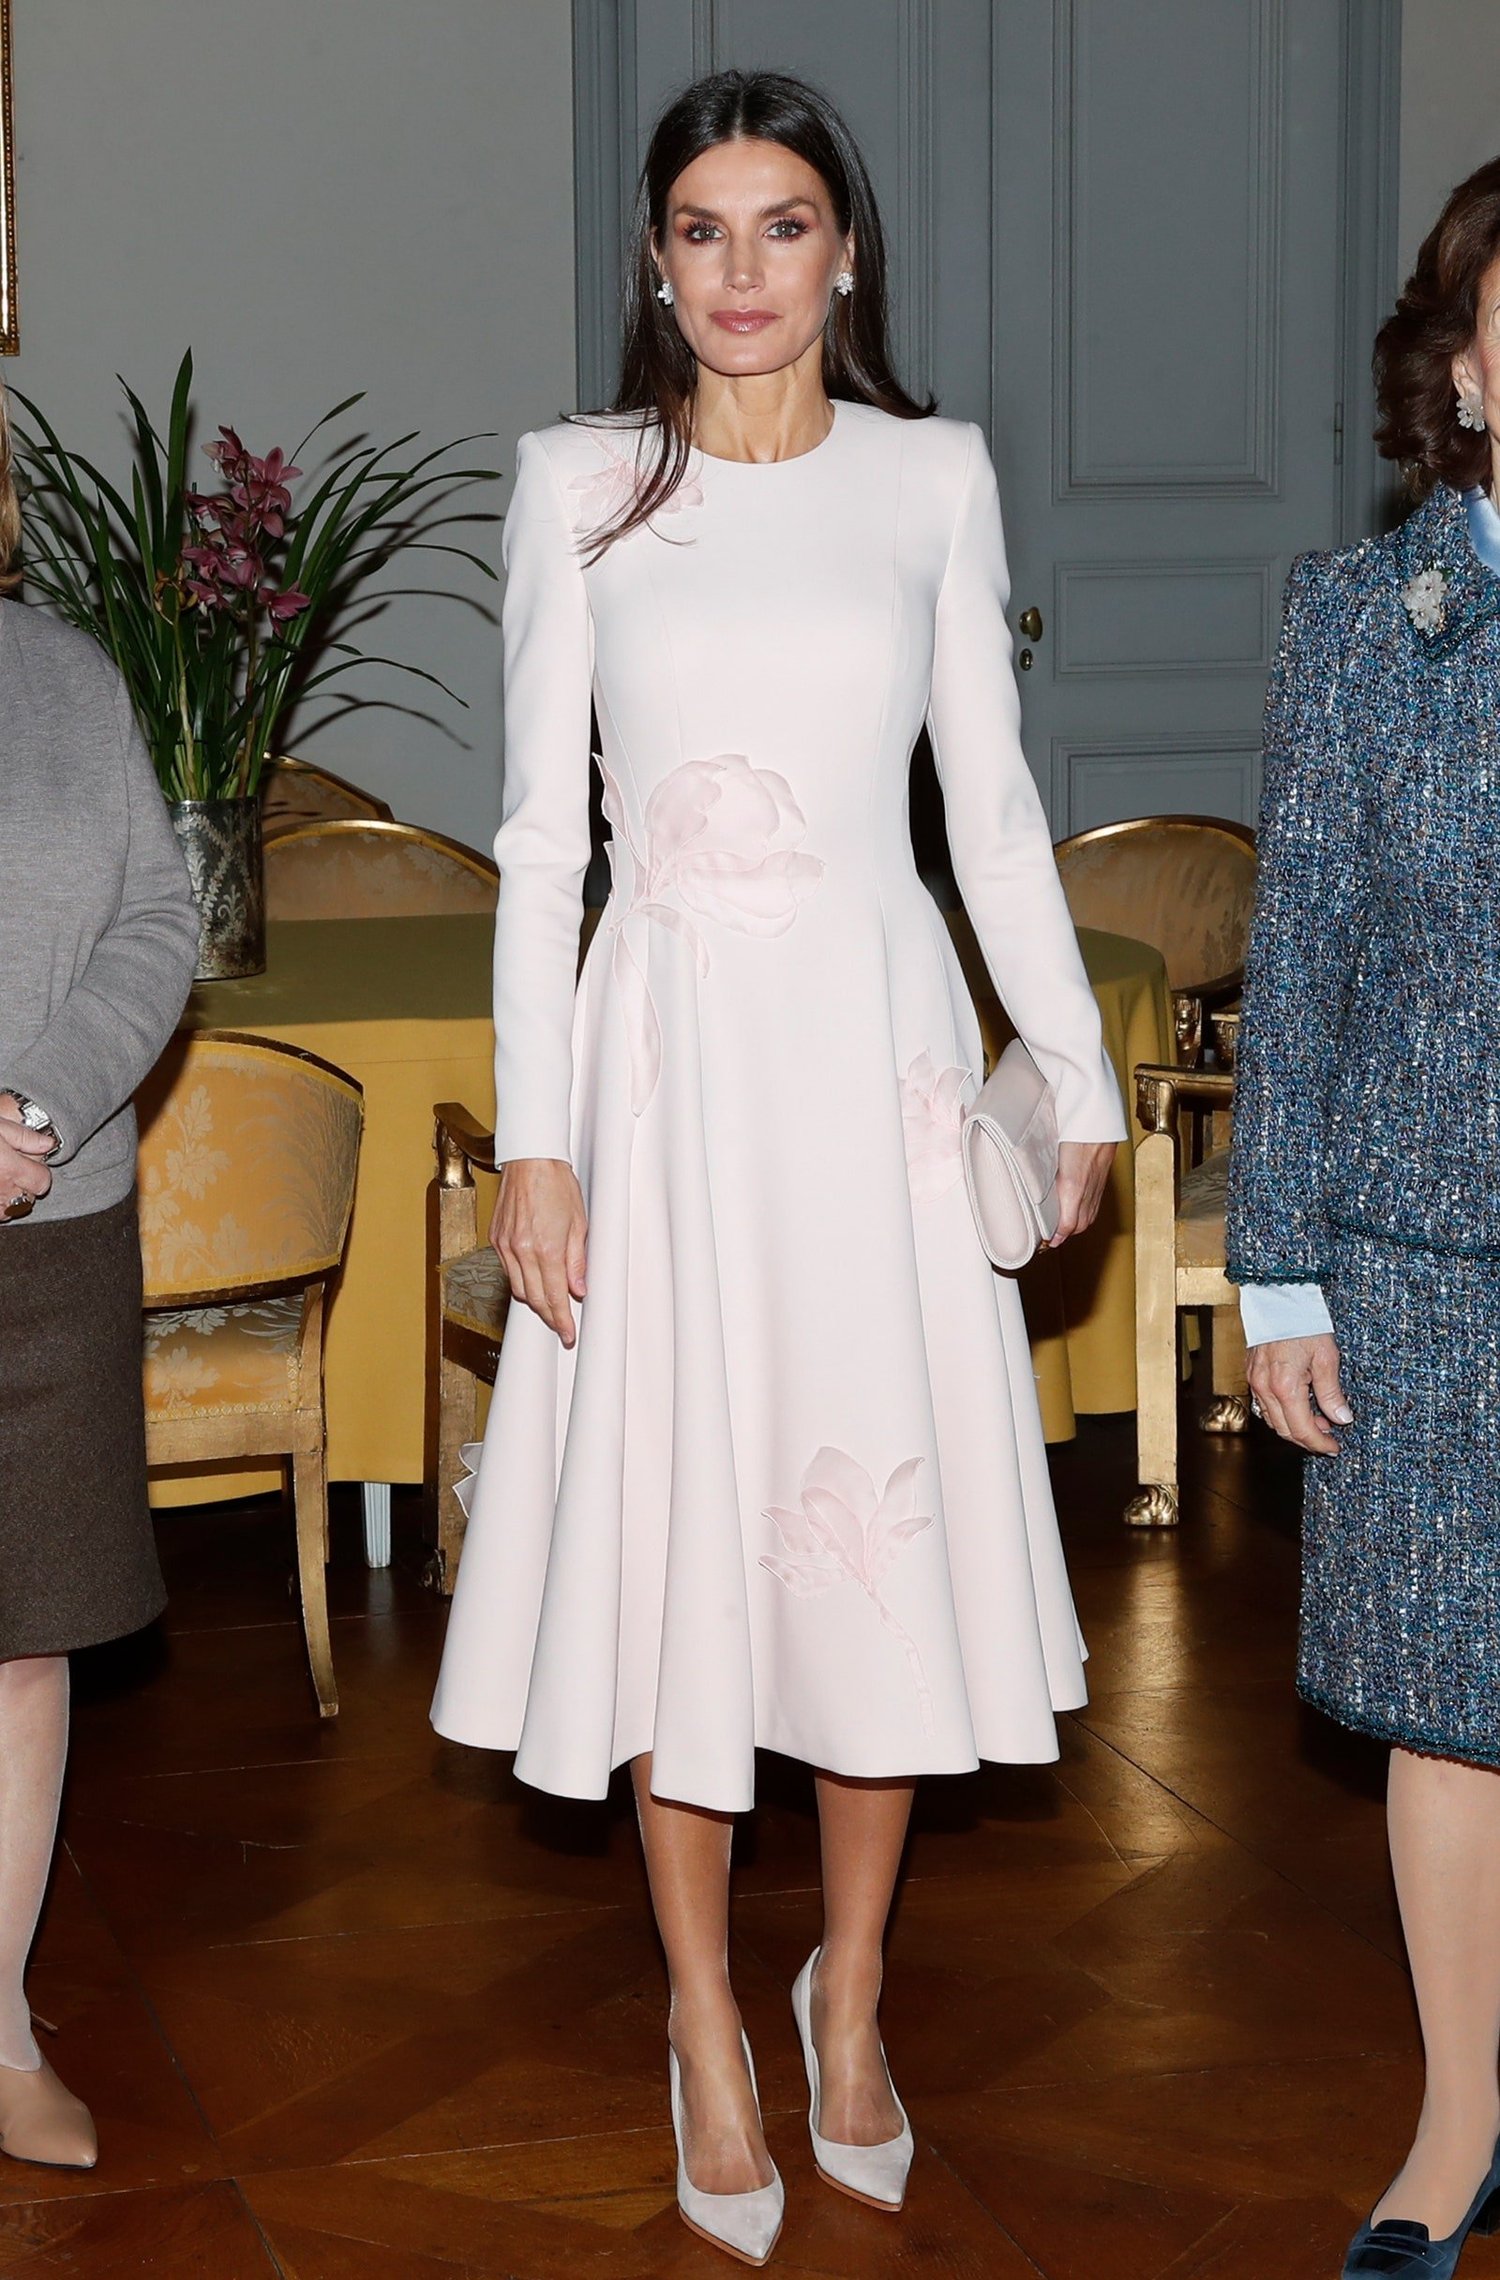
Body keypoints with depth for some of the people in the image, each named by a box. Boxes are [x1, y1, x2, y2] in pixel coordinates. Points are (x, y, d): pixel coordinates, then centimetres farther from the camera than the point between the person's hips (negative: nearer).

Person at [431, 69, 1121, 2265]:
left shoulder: (936, 476, 5)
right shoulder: (581, 484, 2)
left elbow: (992, 801, 9)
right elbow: (540, 832, 1)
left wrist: (1078, 1073, 8)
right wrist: (534, 1136, -5)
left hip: (876, 1050, 1)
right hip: (665, 1054, -1)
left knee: (888, 1516, 5)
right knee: (675, 1526, 3)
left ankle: (851, 1995, 25)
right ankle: (710, 2030, 19)